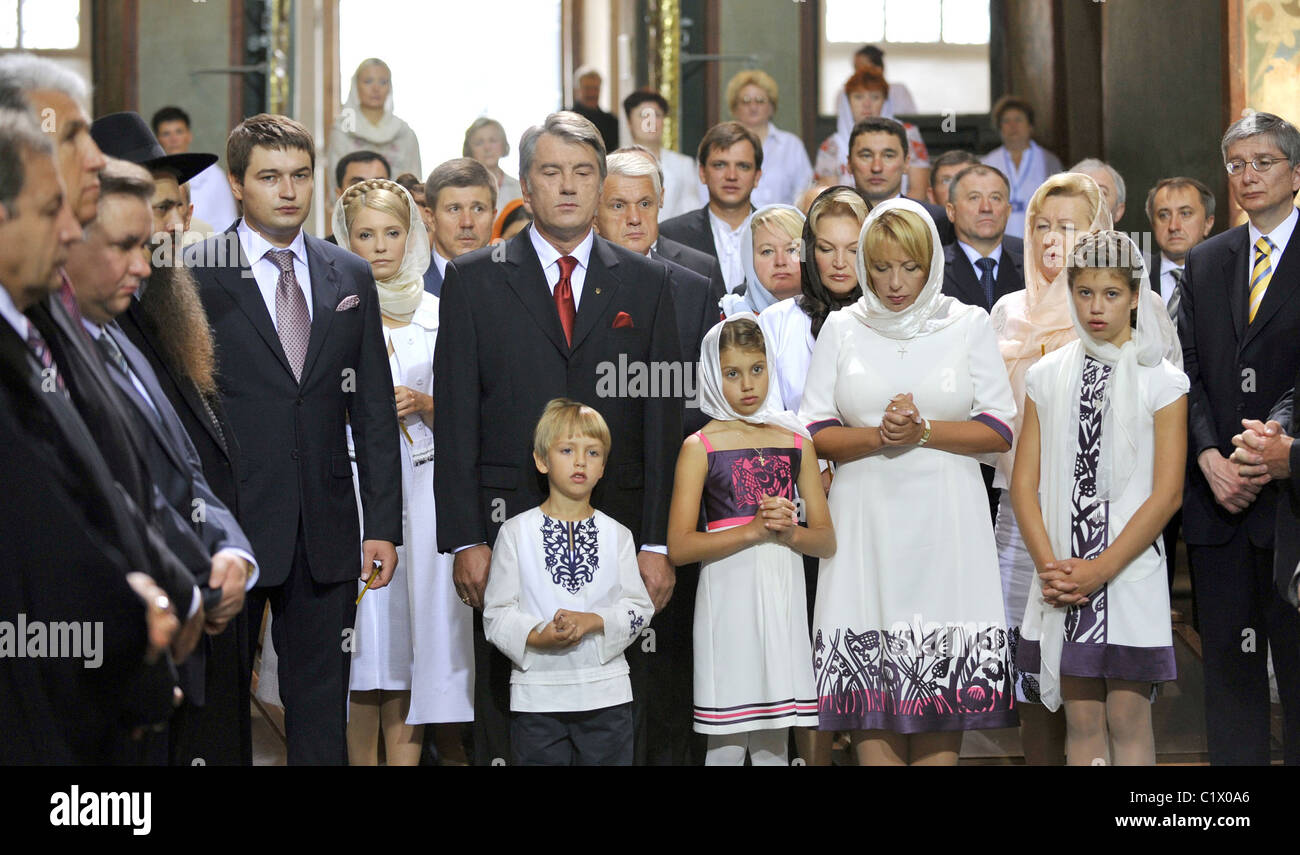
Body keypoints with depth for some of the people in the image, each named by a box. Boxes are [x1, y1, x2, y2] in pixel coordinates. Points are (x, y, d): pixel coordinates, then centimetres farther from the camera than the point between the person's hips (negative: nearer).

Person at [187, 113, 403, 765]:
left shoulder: (351, 278, 10)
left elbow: (374, 410, 10)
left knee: (321, 706, 9)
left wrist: (383, 523, 5)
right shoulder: (193, 278, -2)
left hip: (325, 534, 3)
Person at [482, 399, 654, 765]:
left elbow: (639, 607, 3)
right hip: (536, 696, -1)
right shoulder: (516, 532, 1)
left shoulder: (617, 535, 6)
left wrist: (594, 621, -15)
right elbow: (497, 612, -1)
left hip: (606, 692, 2)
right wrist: (538, 636, -19)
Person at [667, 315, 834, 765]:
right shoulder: (700, 447, 0)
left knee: (774, 742, 8)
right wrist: (753, 530, -16)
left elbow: (826, 540, 9)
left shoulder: (796, 441, 10)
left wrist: (788, 532, -11)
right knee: (726, 743, -1)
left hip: (782, 599, 3)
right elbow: (678, 546, -8)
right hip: (728, 601, -3)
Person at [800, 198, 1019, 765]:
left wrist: (923, 431, -11)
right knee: (869, 675, -4)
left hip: (945, 522, -1)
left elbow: (1000, 430, 2)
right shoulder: (842, 328, 10)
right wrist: (877, 436, -11)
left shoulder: (969, 325, 8)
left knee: (944, 676, -5)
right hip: (866, 521, 1)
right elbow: (815, 432, 5)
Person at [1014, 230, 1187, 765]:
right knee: (1082, 720, 5)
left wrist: (1102, 570, -13)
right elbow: (1024, 484, 6)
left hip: (1130, 571, -3)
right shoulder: (1047, 377, 9)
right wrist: (1049, 565, -9)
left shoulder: (1162, 381, 0)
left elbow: (1167, 493, -6)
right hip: (1063, 578, 3)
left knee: (1127, 718, -1)